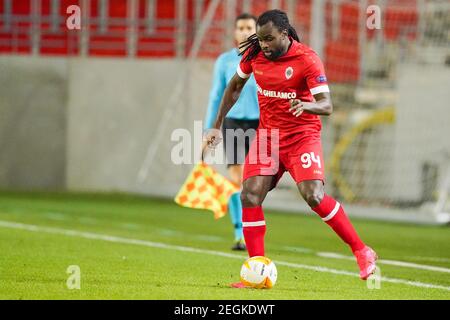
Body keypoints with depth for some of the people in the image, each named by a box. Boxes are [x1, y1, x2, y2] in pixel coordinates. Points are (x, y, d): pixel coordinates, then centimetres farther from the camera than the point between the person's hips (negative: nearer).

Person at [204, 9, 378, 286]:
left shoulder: (307, 59, -17)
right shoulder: (254, 54, -1)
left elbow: (326, 105, -21)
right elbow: (235, 87, 16)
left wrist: (305, 105, -43)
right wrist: (217, 126, 15)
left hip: (302, 135, -5)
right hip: (267, 135, 5)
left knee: (314, 196, -21)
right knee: (250, 196, -11)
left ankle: (362, 251, -3)